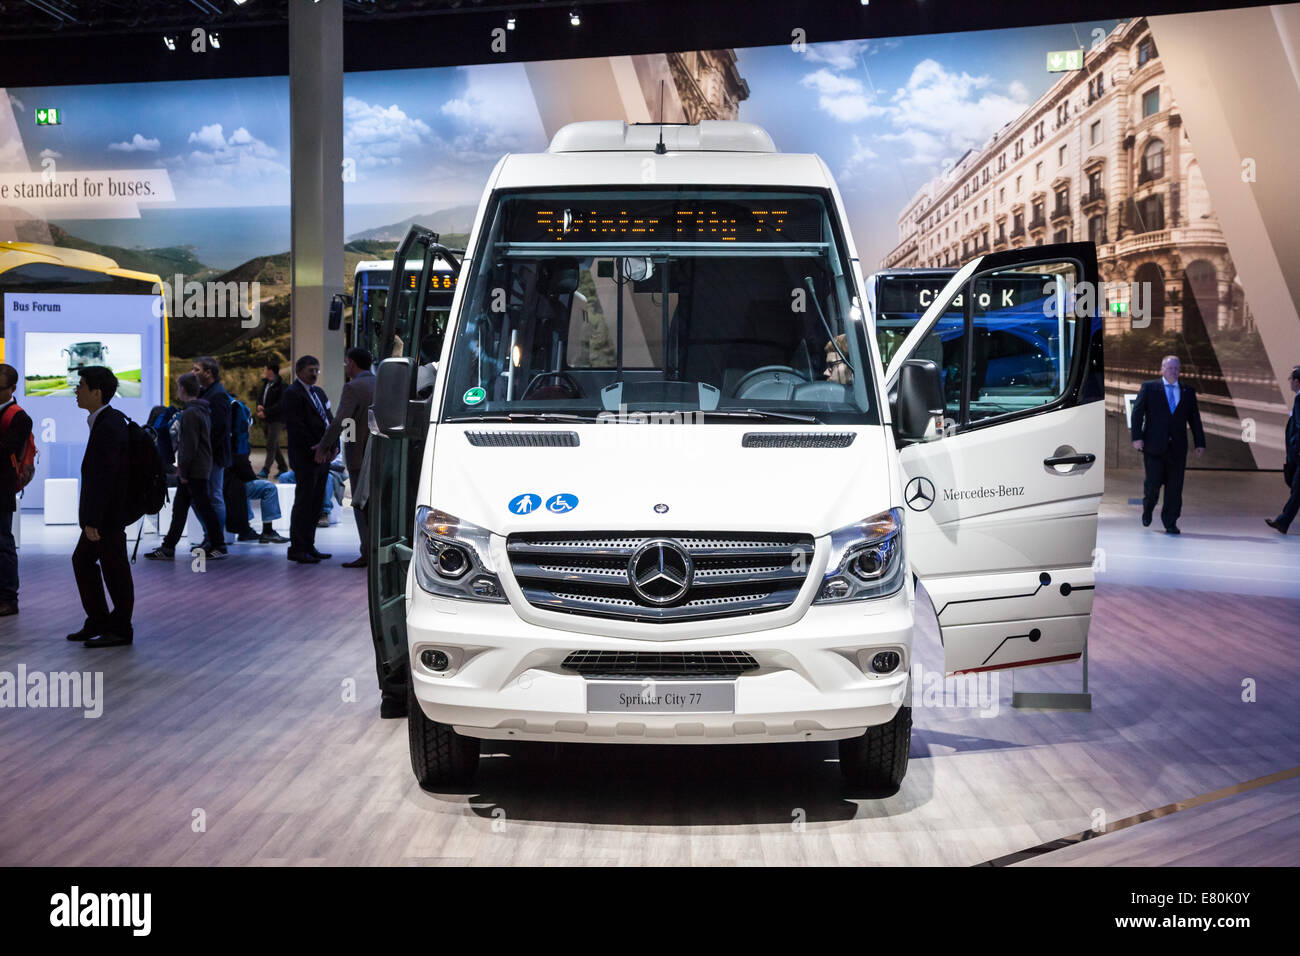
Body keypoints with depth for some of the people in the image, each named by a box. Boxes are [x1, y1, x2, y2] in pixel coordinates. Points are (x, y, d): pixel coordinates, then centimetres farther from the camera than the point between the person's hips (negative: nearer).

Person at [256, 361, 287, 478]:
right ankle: (283, 467, 25)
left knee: (271, 446, -8)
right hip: (266, 419, 9)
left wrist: (266, 412, -19)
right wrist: (259, 405, -3)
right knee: (274, 445, 15)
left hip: (275, 419, -8)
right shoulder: (266, 383, 12)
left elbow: (280, 405, -18)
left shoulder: (281, 385, -14)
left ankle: (265, 470, -9)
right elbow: (260, 396, 20)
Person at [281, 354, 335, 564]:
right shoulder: (292, 394, -8)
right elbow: (296, 427, -16)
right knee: (304, 502, -7)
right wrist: (314, 448, -16)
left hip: (322, 456, 8)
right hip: (305, 458, -8)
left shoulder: (318, 392, 19)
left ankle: (308, 546, 15)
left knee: (316, 504, 10)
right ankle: (297, 548, -2)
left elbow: (328, 420, 16)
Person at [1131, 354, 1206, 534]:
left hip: (1177, 448, 2)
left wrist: (1200, 443, 8)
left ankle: (1170, 523, 6)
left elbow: (1195, 419, 14)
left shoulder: (1188, 392, 13)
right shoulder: (1149, 387, 6)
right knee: (1153, 484, -4)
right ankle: (1148, 509, 26)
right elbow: (1137, 413, 1)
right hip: (1154, 446, -2)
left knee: (1174, 488, -1)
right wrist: (1137, 437, -9)